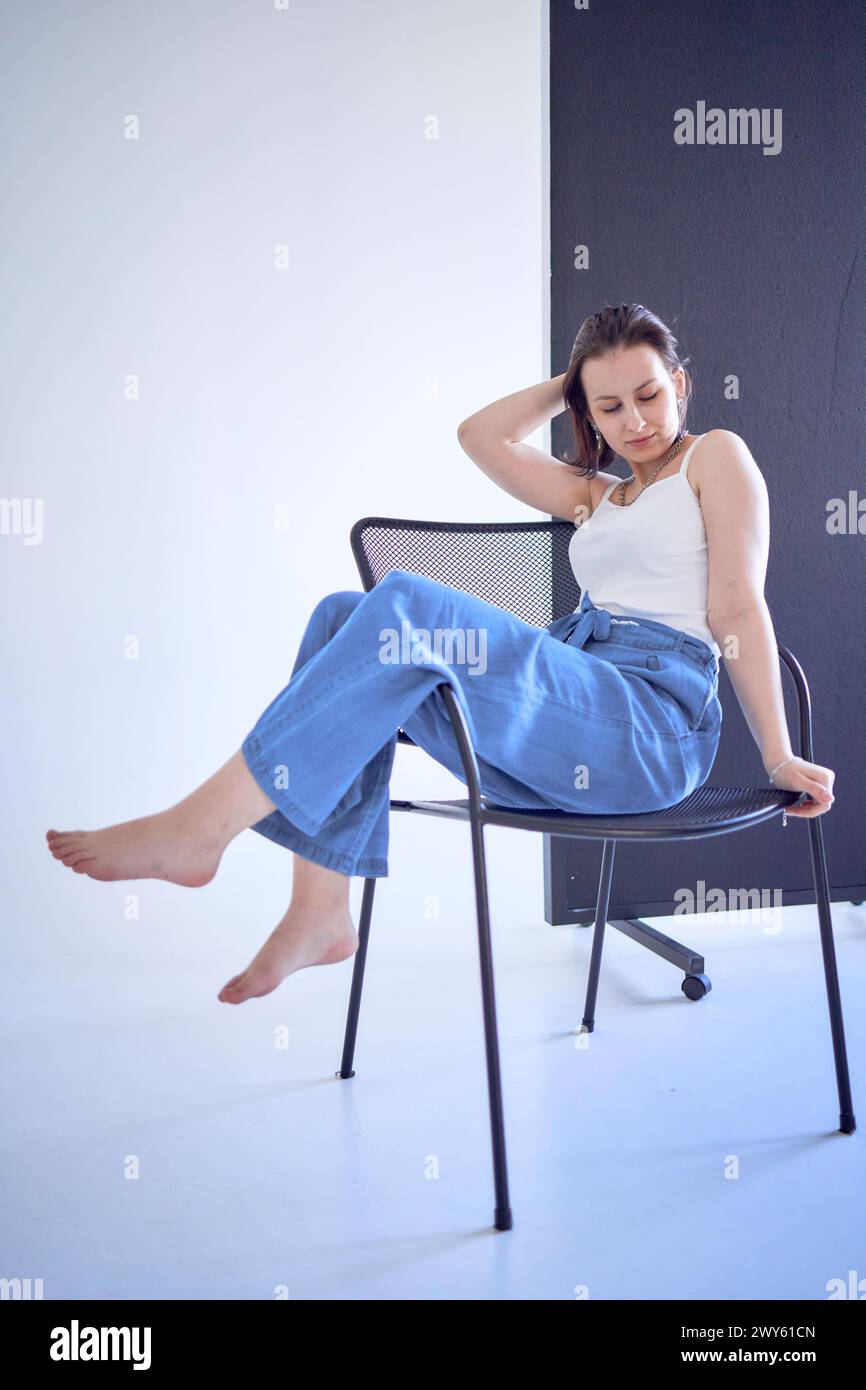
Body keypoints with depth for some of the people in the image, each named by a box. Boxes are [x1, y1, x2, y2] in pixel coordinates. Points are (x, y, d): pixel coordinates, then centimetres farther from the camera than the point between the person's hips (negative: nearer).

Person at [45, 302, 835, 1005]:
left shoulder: (716, 455, 12)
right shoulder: (598, 494, 30)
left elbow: (739, 608, 1)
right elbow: (482, 435, 28)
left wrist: (778, 756, -4)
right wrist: (572, 382, 29)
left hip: (652, 722, -7)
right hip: (568, 731, 7)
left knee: (406, 607, -26)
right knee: (347, 618, -10)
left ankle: (198, 829, -26)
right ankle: (320, 914, -18)